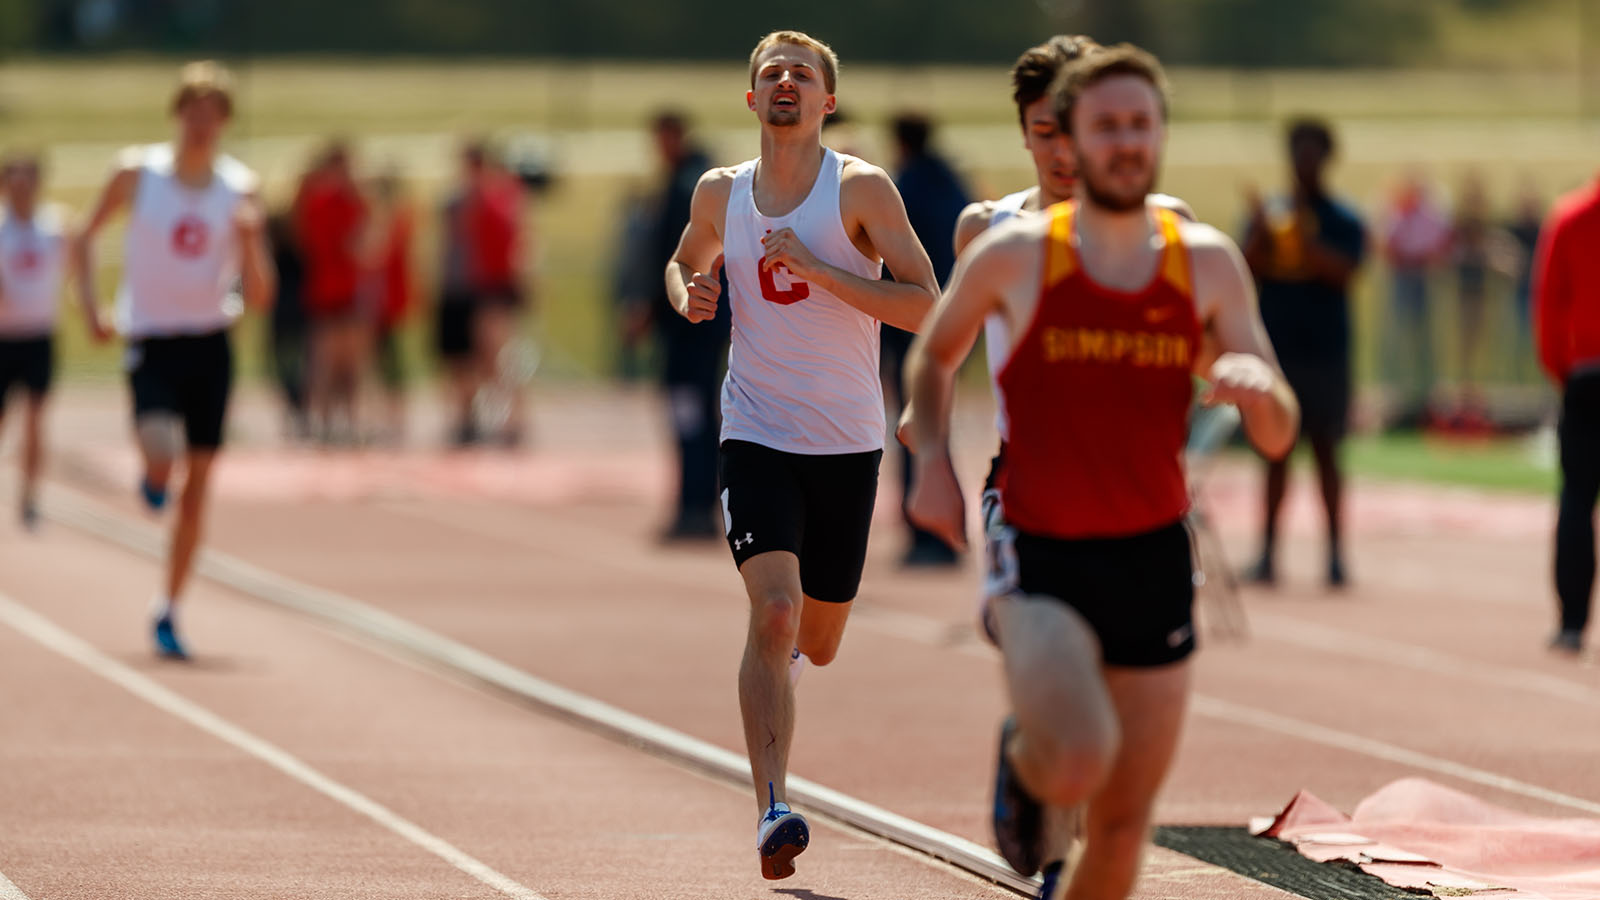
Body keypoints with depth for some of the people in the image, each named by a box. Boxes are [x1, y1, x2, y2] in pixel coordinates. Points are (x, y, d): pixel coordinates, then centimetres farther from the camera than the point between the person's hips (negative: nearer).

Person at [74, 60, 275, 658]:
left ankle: (168, 609, 18)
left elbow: (259, 296, -1)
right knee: (163, 454, -26)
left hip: (210, 344, 2)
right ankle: (152, 475, 13)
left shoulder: (240, 189, 1)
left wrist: (249, 239, -19)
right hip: (151, 340, -2)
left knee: (197, 485, 5)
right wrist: (90, 303, -2)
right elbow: (88, 236, 12)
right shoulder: (138, 173, -2)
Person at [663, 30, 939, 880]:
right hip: (756, 436, 0)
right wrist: (689, 294, 1)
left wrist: (817, 270, -22)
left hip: (847, 445, 0)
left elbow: (925, 305, -13)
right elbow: (686, 260, 25)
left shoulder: (861, 189, -7)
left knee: (815, 642, 15)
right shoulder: (720, 193, 4)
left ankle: (782, 647, 54)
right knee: (774, 612, -21)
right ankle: (772, 810, -23)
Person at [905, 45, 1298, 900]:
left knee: (1122, 829, 8)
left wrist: (1259, 387, -23)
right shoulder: (1012, 254, -5)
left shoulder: (1208, 262, 2)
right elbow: (932, 355, 15)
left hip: (1153, 557, 3)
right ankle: (1023, 757, 9)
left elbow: (1278, 437, 1)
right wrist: (931, 460, -1)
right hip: (1040, 557, -3)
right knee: (1079, 762, -27)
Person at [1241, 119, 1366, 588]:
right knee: (1275, 453, 5)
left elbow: (1343, 270, -13)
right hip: (1275, 351, 3)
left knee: (1325, 452, 0)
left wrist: (1302, 238, -23)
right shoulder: (1270, 213, 10)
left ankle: (1336, 554, 3)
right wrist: (1261, 232, -15)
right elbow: (1247, 269, 2)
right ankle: (1268, 553, 8)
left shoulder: (1343, 220, 1)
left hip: (1325, 351, -3)